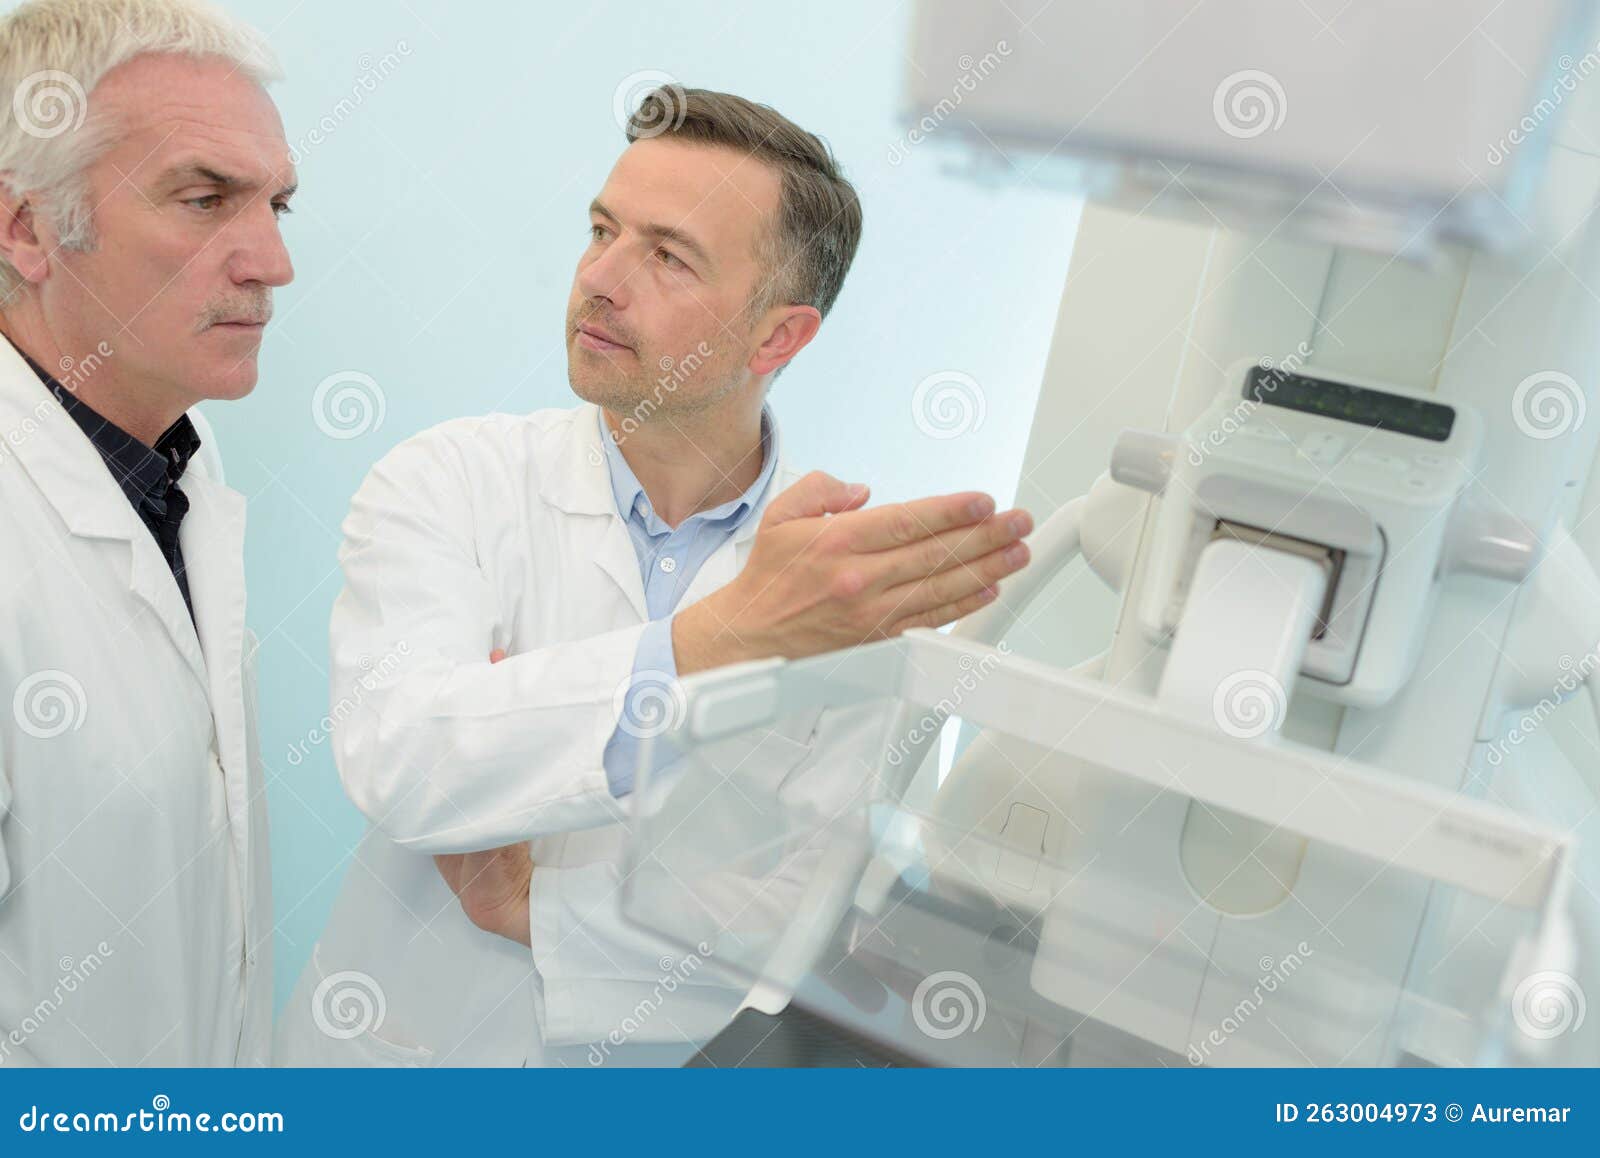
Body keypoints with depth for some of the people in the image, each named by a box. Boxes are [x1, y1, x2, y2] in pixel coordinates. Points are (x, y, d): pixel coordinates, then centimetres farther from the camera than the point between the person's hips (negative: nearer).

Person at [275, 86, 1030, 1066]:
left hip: (673, 1059, 1)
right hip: (407, 1043, 0)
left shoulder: (870, 583, -14)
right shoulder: (447, 481, -15)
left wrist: (539, 909, -22)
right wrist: (727, 637, -40)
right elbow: (398, 761, -30)